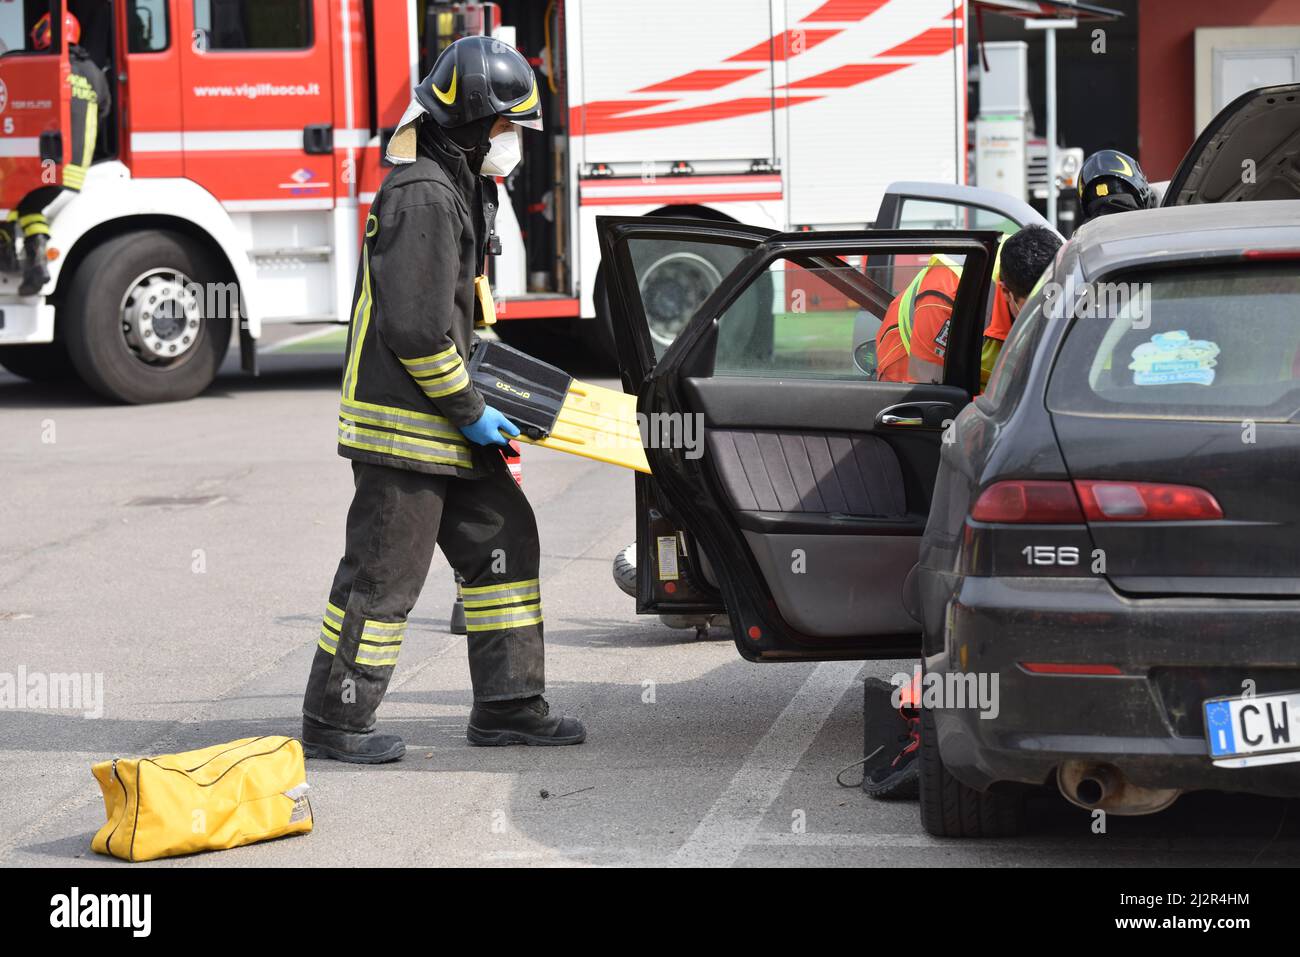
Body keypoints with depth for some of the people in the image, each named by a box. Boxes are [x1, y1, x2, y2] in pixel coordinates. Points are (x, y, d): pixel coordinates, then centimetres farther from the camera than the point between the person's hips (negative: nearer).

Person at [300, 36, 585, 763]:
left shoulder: (460, 187, 15)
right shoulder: (423, 196, -19)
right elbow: (417, 328, -24)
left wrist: (478, 384, 15)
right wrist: (471, 412, -16)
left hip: (444, 414, 10)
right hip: (403, 424, -10)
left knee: (503, 542, 11)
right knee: (385, 572, -4)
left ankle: (507, 706, 17)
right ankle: (334, 721, 6)